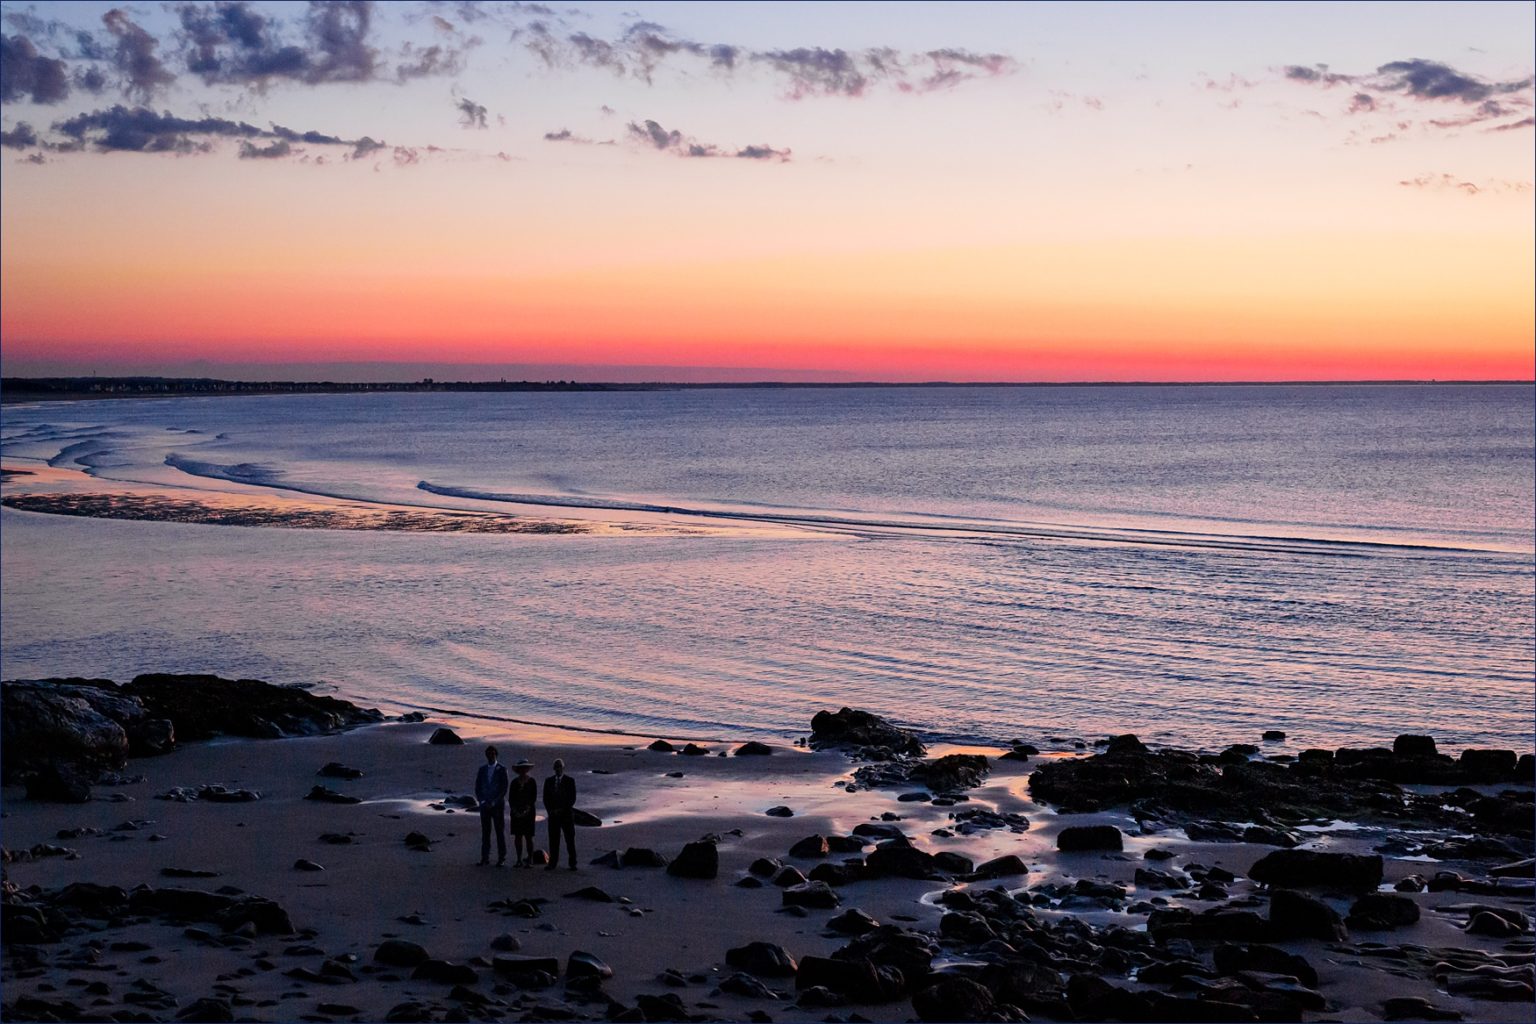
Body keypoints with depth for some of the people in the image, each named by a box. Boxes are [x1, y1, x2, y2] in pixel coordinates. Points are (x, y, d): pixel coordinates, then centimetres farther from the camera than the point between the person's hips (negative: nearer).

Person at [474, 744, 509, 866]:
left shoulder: (501, 770, 0)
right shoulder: (482, 770, 9)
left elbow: (504, 789, -4)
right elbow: (477, 788, 10)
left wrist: (493, 803, -9)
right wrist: (482, 801, -3)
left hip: (497, 805, -3)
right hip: (484, 805, 3)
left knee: (500, 831, -1)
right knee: (485, 832, 2)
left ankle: (501, 858, 2)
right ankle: (485, 858, 4)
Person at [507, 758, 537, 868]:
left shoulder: (531, 781, 0)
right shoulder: (515, 782, 8)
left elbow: (534, 797, -3)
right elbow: (510, 797, 7)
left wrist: (526, 811, -10)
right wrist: (514, 810, -5)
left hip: (528, 812, -3)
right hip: (516, 812, 3)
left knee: (528, 837, -4)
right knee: (517, 836, 3)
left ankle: (530, 860, 0)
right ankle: (519, 860, 9)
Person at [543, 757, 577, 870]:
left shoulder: (570, 781, 1)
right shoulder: (549, 781, 9)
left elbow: (572, 798, -3)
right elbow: (546, 798, 9)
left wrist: (561, 810, -10)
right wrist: (550, 811, -5)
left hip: (567, 814, -2)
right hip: (553, 814, 2)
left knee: (570, 840, -2)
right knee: (553, 840, 1)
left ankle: (573, 864, 1)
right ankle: (553, 863, 5)